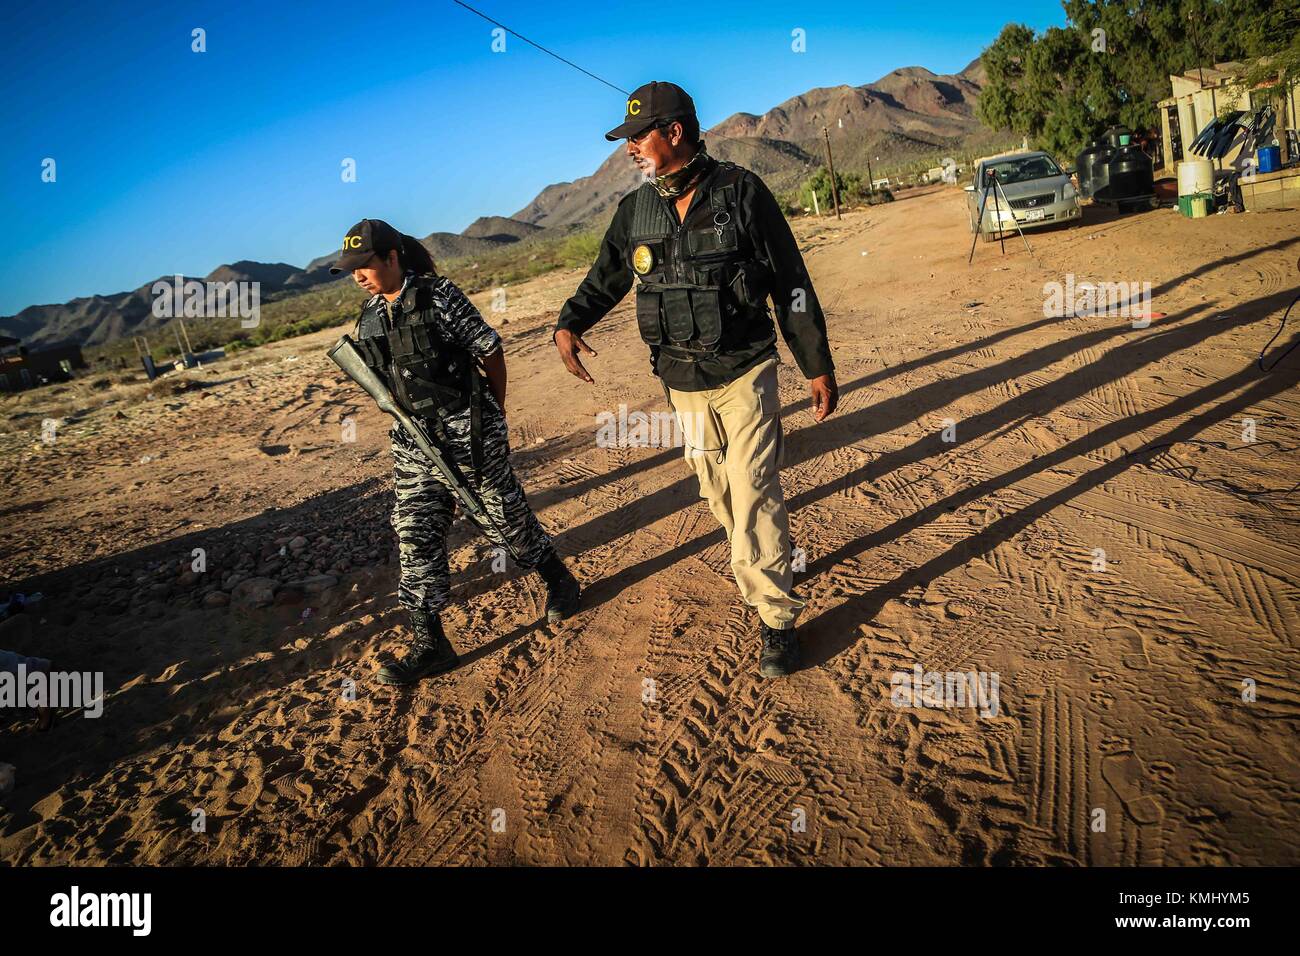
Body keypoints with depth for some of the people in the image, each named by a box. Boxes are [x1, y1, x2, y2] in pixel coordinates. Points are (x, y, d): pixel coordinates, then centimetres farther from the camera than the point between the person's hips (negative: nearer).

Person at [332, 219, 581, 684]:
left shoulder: (439, 296, -11)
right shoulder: (369, 318, 7)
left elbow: (490, 351, -6)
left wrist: (496, 415, 2)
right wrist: (406, 420, 3)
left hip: (469, 431, -6)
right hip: (413, 440, 6)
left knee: (504, 515, 6)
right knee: (415, 534, 1)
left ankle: (561, 583, 31)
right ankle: (429, 644, 8)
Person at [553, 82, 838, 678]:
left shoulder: (741, 192, -7)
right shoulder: (635, 211, 4)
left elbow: (791, 284, -4)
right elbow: (605, 279, 17)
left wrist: (817, 365, -3)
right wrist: (568, 324, -4)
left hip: (745, 372, -4)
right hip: (682, 381, 5)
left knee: (752, 492, -7)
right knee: (717, 492, 12)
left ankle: (776, 618, 4)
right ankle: (756, 567, 35)